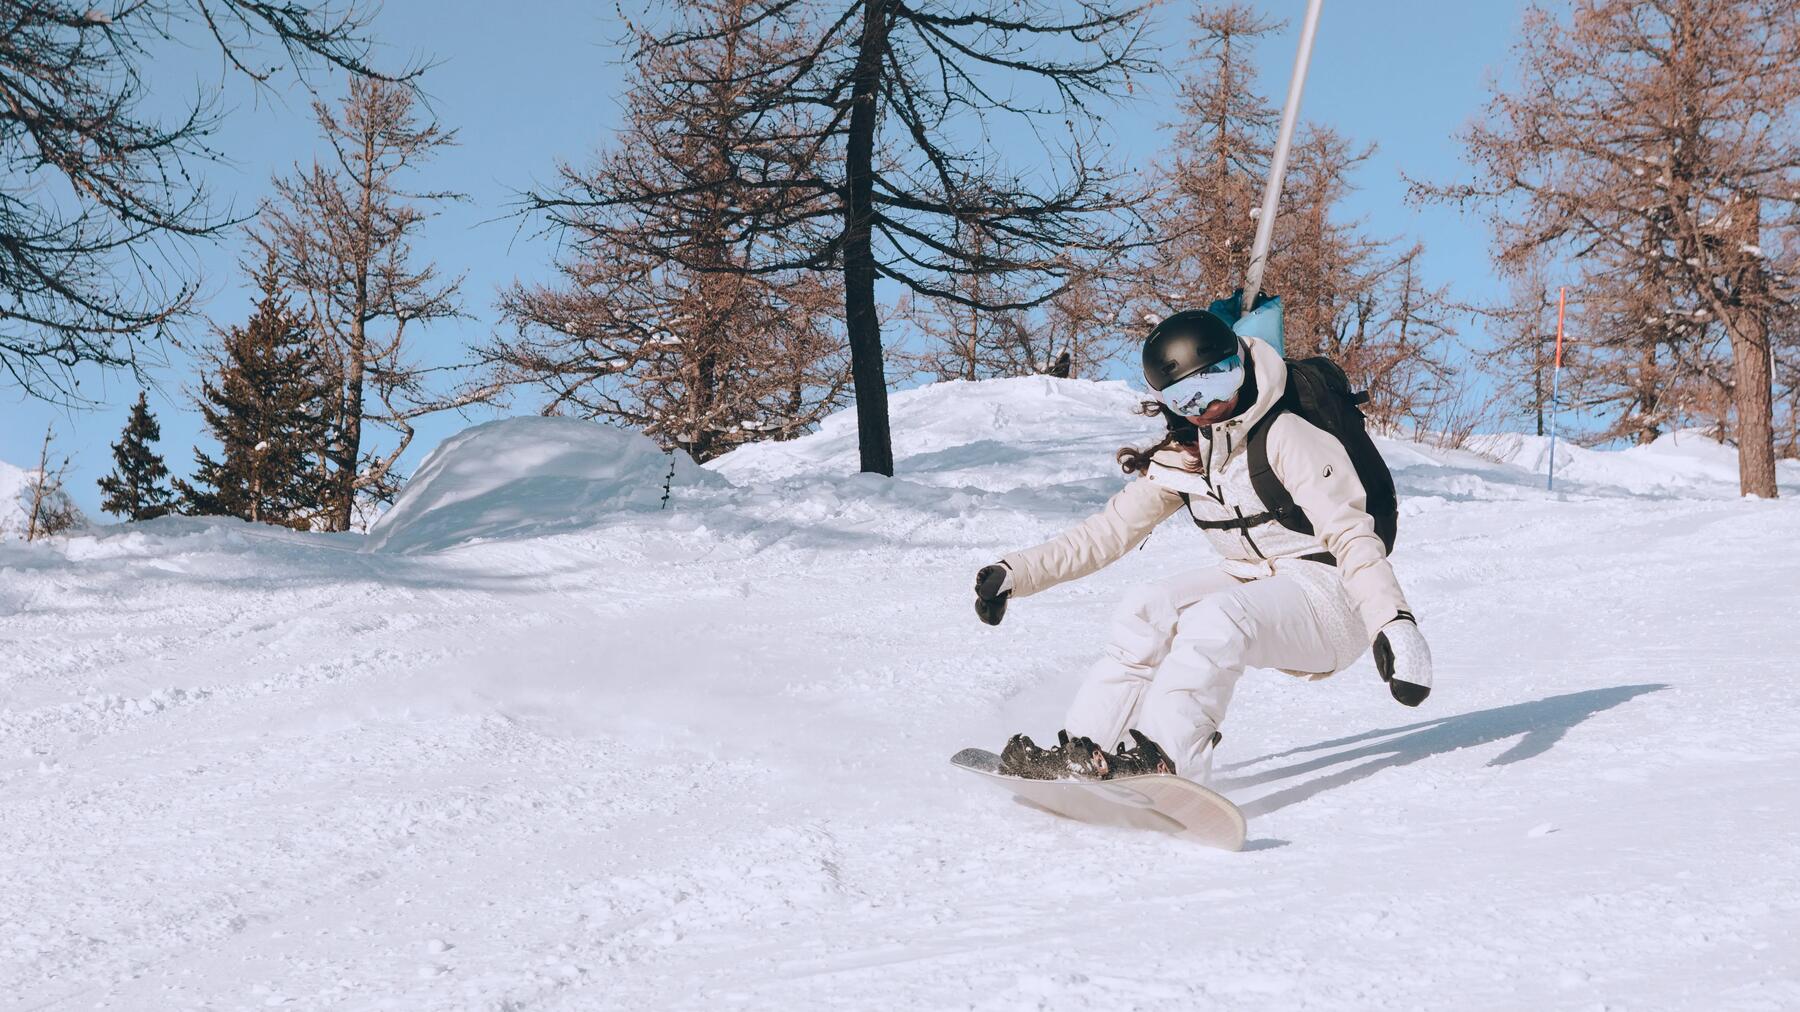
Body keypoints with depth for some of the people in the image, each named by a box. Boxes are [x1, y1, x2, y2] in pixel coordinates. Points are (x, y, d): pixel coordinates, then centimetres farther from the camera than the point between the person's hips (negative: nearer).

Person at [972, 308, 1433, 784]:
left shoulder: (1285, 437, -17)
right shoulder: (1179, 460, 4)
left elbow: (1350, 533, -24)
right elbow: (1107, 532, 10)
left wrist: (1393, 623, -37)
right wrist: (1016, 572, 2)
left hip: (1329, 598, -7)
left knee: (1214, 621, -33)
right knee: (1147, 609, -17)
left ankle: (1164, 758, -40)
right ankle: (1081, 748, -17)